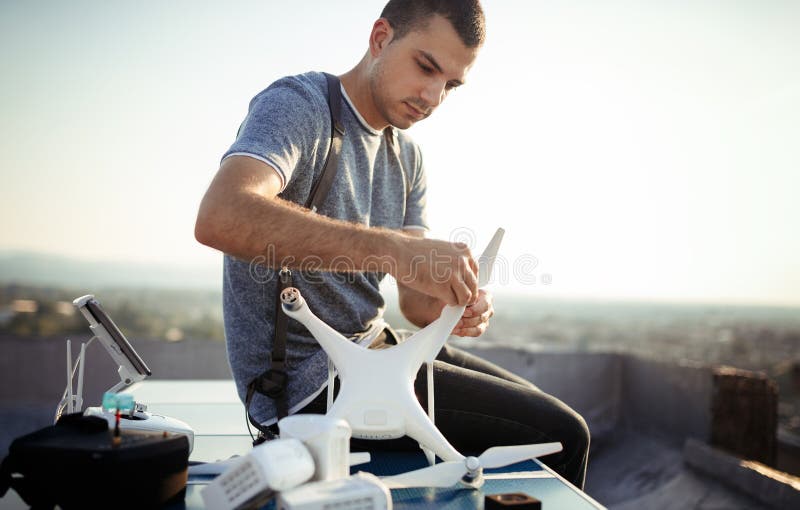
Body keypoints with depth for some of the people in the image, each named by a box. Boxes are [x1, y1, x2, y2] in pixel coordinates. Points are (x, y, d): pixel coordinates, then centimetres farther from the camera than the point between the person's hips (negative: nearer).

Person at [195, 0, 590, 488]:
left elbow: (415, 299, 6)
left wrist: (454, 307, -18)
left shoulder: (407, 156, 10)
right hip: (311, 378, -9)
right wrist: (393, 247, -43)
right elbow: (220, 217, -36)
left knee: (539, 410, 19)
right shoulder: (297, 104, -14)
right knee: (559, 434, -11)